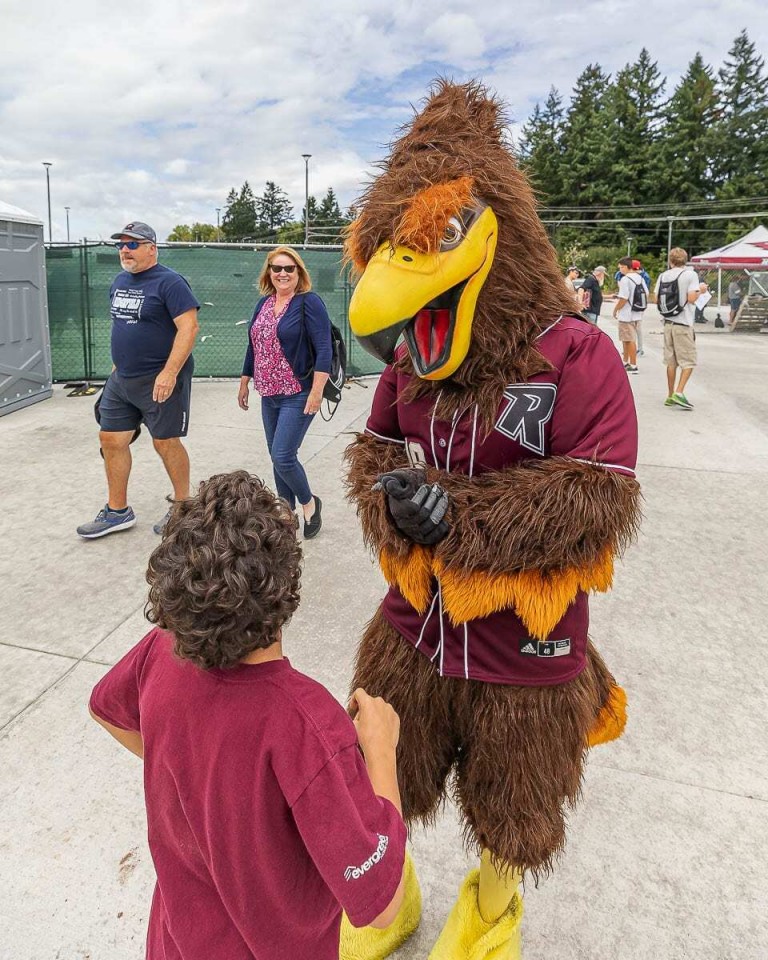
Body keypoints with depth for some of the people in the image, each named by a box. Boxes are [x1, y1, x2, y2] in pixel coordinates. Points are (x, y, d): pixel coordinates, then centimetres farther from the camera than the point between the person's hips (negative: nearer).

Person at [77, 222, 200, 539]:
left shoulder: (169, 282, -13)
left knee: (165, 442, 1)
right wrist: (117, 365, 20)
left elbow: (189, 327, -21)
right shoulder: (120, 282, 13)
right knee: (111, 439, 9)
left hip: (160, 381, -8)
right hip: (121, 379, 8)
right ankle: (117, 512, 21)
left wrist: (169, 373, -26)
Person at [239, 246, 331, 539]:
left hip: (298, 396, -7)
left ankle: (309, 504, 14)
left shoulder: (309, 302, -9)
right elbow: (253, 346, 20)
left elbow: (323, 349, -16)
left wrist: (316, 391, -22)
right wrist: (244, 382, 20)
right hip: (269, 395, 7)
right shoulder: (264, 303, 12)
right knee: (278, 457, 12)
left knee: (283, 457, -11)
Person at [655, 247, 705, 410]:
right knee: (688, 361, 0)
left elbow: (656, 299, 9)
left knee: (671, 361, 10)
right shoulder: (690, 274, -7)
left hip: (668, 322, 5)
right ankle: (679, 393, -13)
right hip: (683, 324, -5)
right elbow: (691, 298, -15)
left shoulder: (663, 276, 7)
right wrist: (700, 290, 4)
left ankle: (670, 395, 13)